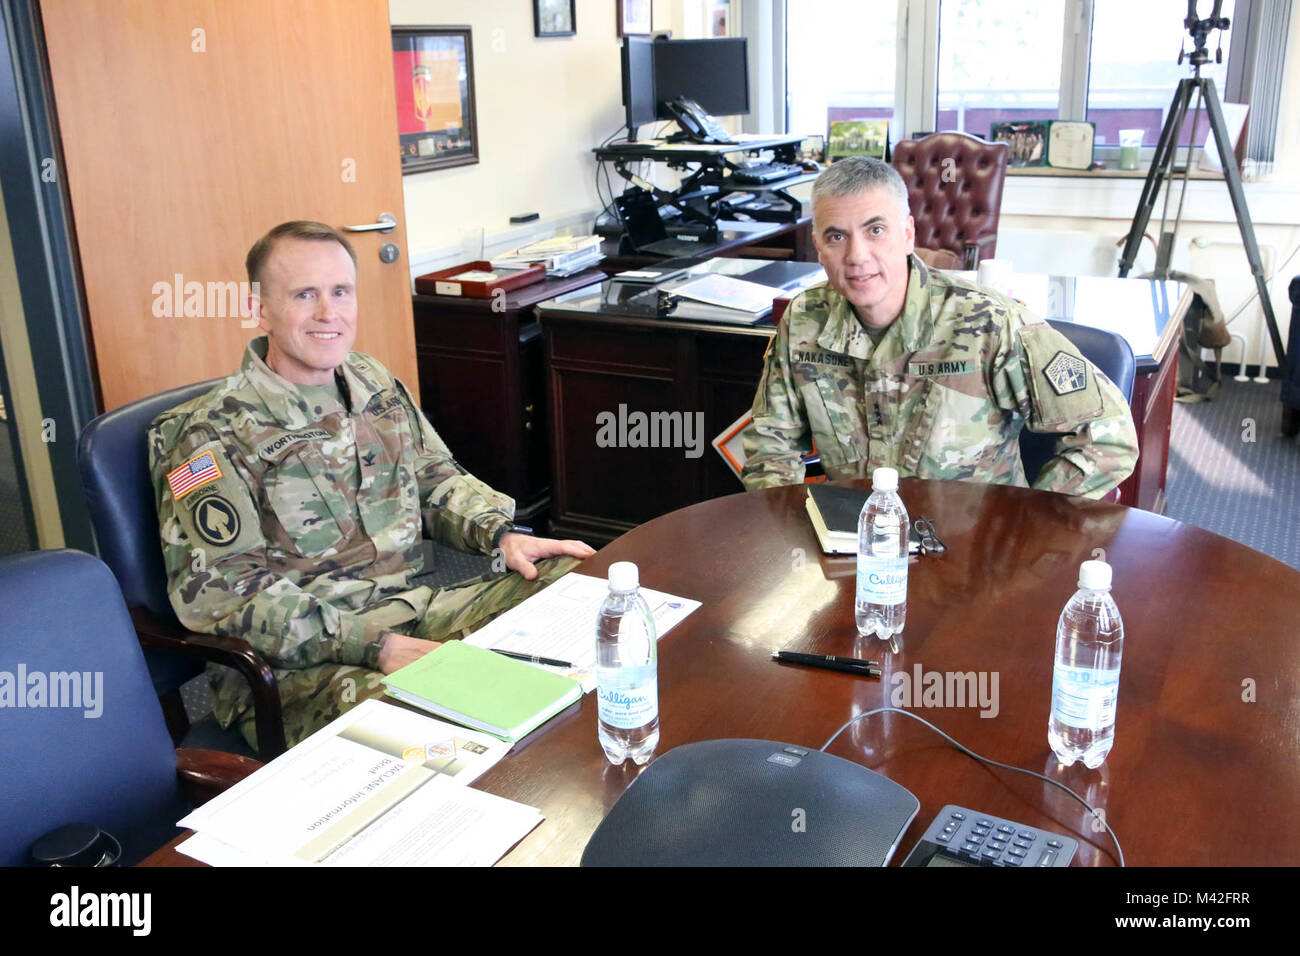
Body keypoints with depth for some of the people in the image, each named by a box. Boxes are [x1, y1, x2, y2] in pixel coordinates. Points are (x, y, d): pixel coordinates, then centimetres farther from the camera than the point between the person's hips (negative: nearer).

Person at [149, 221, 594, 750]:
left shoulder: (375, 383, 13)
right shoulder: (210, 436, -9)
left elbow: (438, 478, 23)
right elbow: (220, 592, -16)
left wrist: (501, 534, 0)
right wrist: (375, 646, -25)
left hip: (415, 611, 8)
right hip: (296, 661, -7)